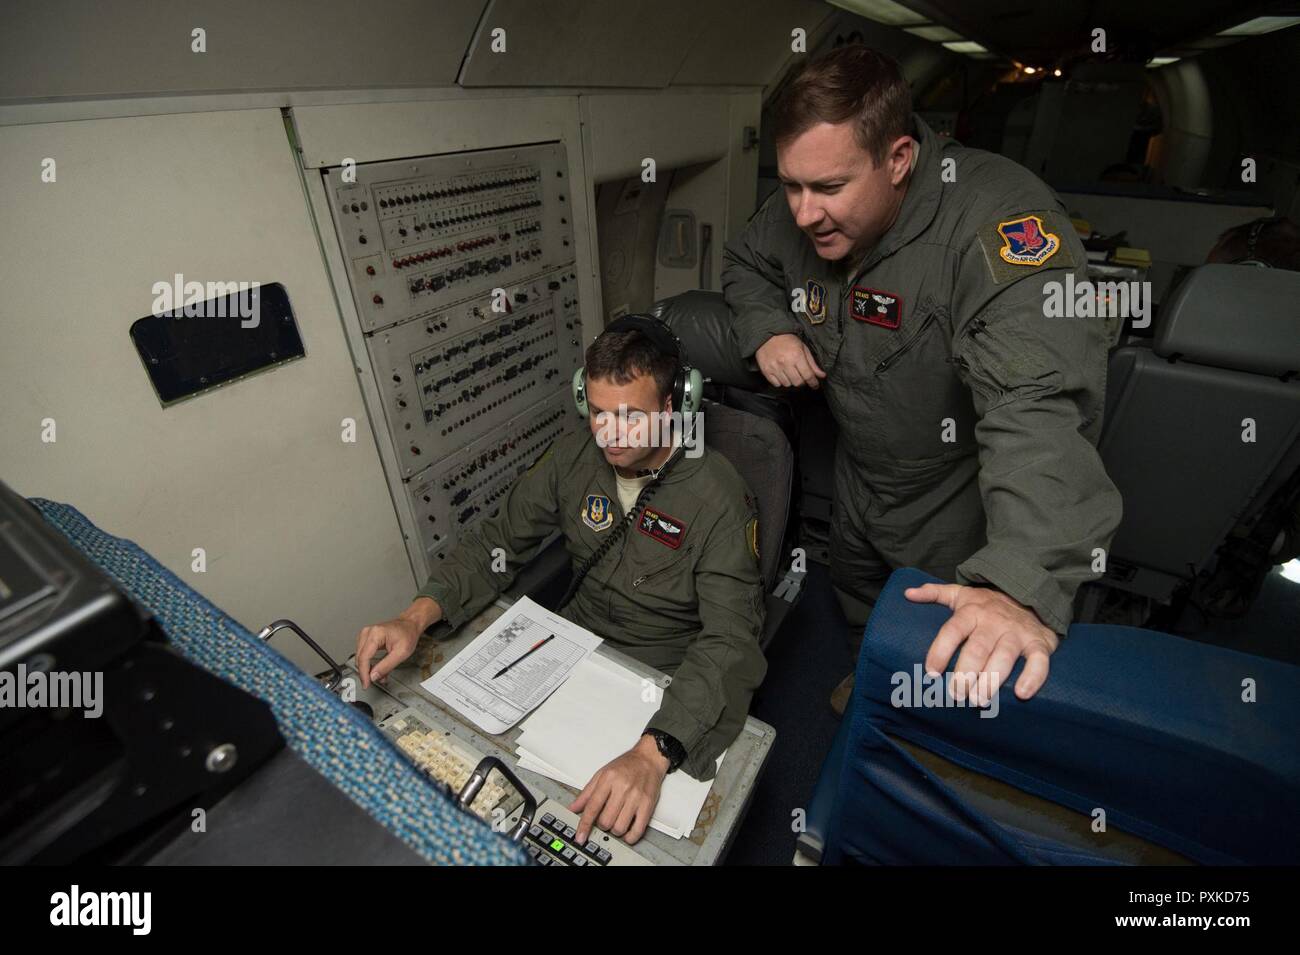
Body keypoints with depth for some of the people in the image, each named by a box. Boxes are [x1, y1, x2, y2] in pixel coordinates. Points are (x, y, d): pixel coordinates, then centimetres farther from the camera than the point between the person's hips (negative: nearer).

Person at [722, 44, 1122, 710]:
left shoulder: (995, 217, -35)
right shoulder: (798, 214, -12)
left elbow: (1042, 408, -45)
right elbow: (744, 262, 9)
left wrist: (1024, 584, -57)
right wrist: (766, 329, -13)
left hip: (963, 511, -5)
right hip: (860, 479, 6)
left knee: (958, 677, 17)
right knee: (859, 610, 30)